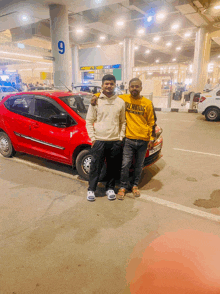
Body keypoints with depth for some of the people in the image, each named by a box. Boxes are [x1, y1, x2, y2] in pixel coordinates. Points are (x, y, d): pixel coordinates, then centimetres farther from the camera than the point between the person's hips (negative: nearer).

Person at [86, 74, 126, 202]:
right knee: (95, 167, 5)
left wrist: (121, 137, 4)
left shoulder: (120, 102, 7)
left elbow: (123, 122, 12)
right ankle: (91, 189, 22)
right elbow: (89, 121, 4)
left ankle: (110, 188, 29)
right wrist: (93, 138, -3)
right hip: (99, 141, -1)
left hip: (115, 142, 2)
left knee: (112, 167, 11)